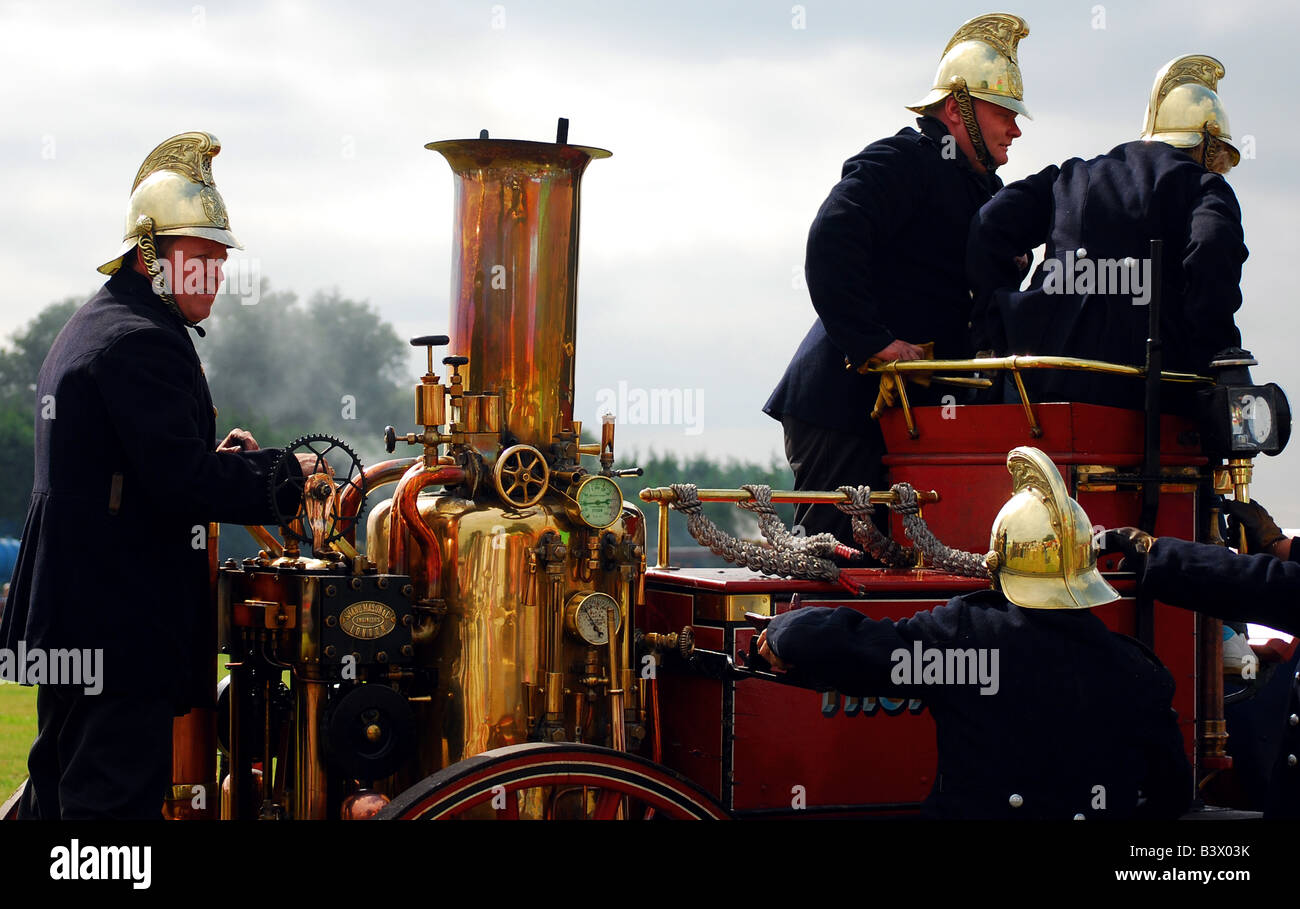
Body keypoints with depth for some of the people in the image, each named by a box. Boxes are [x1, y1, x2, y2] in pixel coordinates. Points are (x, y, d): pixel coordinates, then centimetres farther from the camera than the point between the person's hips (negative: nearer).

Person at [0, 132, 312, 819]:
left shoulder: (84, 330, 19)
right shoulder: (143, 342, -16)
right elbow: (180, 481, -24)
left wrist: (212, 457, 11)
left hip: (66, 622, 11)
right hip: (123, 627, -11)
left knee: (60, 790, 17)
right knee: (119, 795, -9)